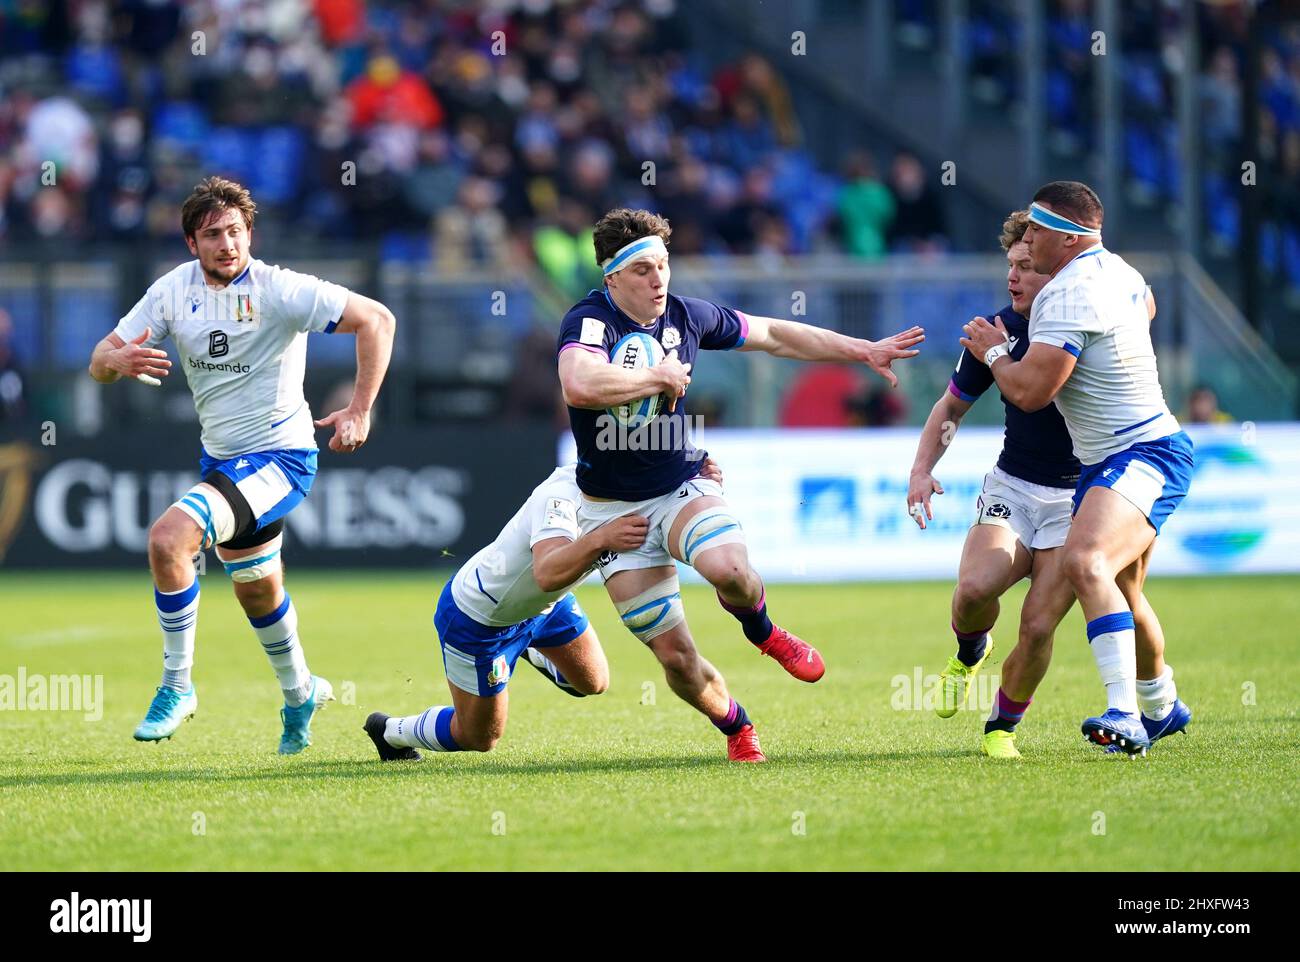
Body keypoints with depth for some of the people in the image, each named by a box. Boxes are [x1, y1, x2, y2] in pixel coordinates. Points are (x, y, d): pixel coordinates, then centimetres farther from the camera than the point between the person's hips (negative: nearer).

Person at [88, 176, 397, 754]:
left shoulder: (278, 290, -17)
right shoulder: (173, 290, -3)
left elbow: (376, 320, -17)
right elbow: (99, 363, -2)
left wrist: (359, 412, -21)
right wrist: (119, 360, -27)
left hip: (278, 457, -7)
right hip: (220, 459, 7)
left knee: (168, 538, -25)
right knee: (256, 589, 22)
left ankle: (176, 685, -11)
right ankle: (299, 693, 48)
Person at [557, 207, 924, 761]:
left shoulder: (686, 316, 0)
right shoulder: (590, 322, -18)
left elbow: (774, 335, 15)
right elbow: (580, 385, -41)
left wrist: (862, 351, 15)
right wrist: (659, 377, -25)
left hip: (682, 487, 3)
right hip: (613, 505, -3)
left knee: (729, 569, -32)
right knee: (675, 657, -5)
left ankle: (762, 632, 4)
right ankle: (736, 728, 24)